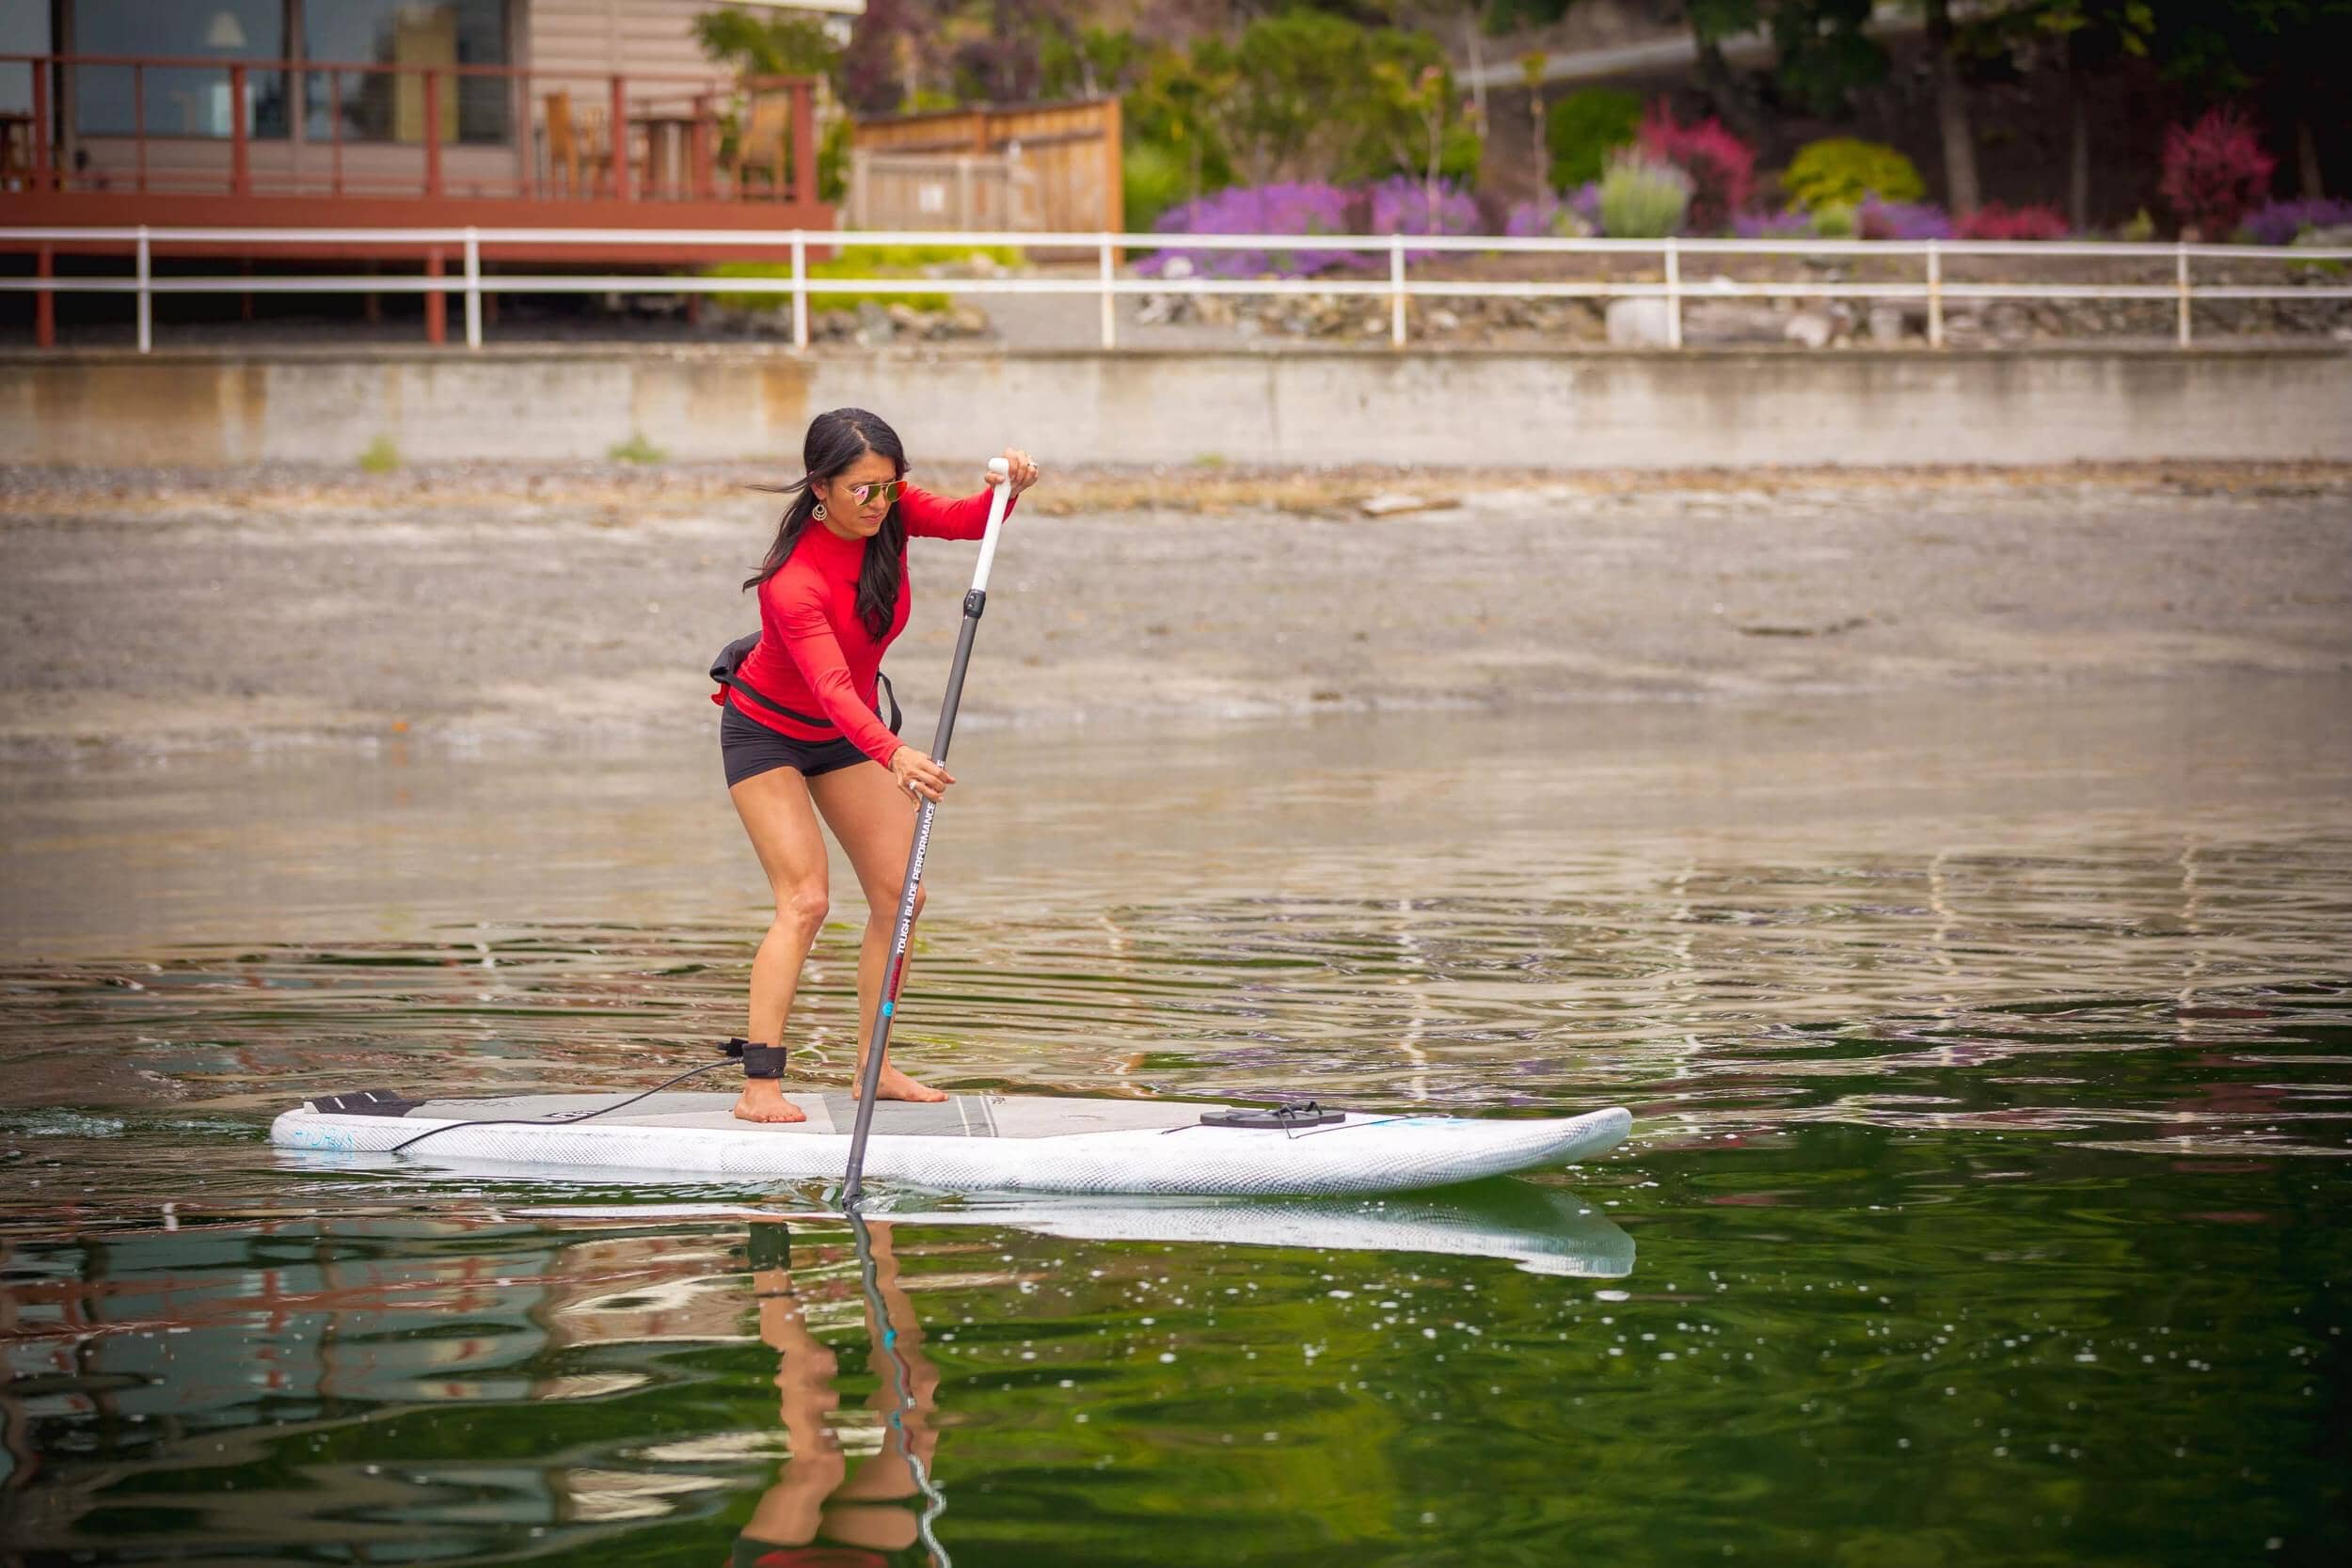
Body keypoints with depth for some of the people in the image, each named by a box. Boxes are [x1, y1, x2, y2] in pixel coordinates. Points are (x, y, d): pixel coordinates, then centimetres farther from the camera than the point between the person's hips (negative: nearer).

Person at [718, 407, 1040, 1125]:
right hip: (768, 733, -7)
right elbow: (830, 687, -46)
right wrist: (895, 754, -61)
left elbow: (966, 521, -23)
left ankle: (873, 1066, 8)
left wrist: (1006, 489, -46)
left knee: (900, 893, 1)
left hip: (848, 731, 7)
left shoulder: (889, 513, -15)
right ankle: (759, 1085, -23)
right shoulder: (795, 580, -36)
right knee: (805, 899, -20)